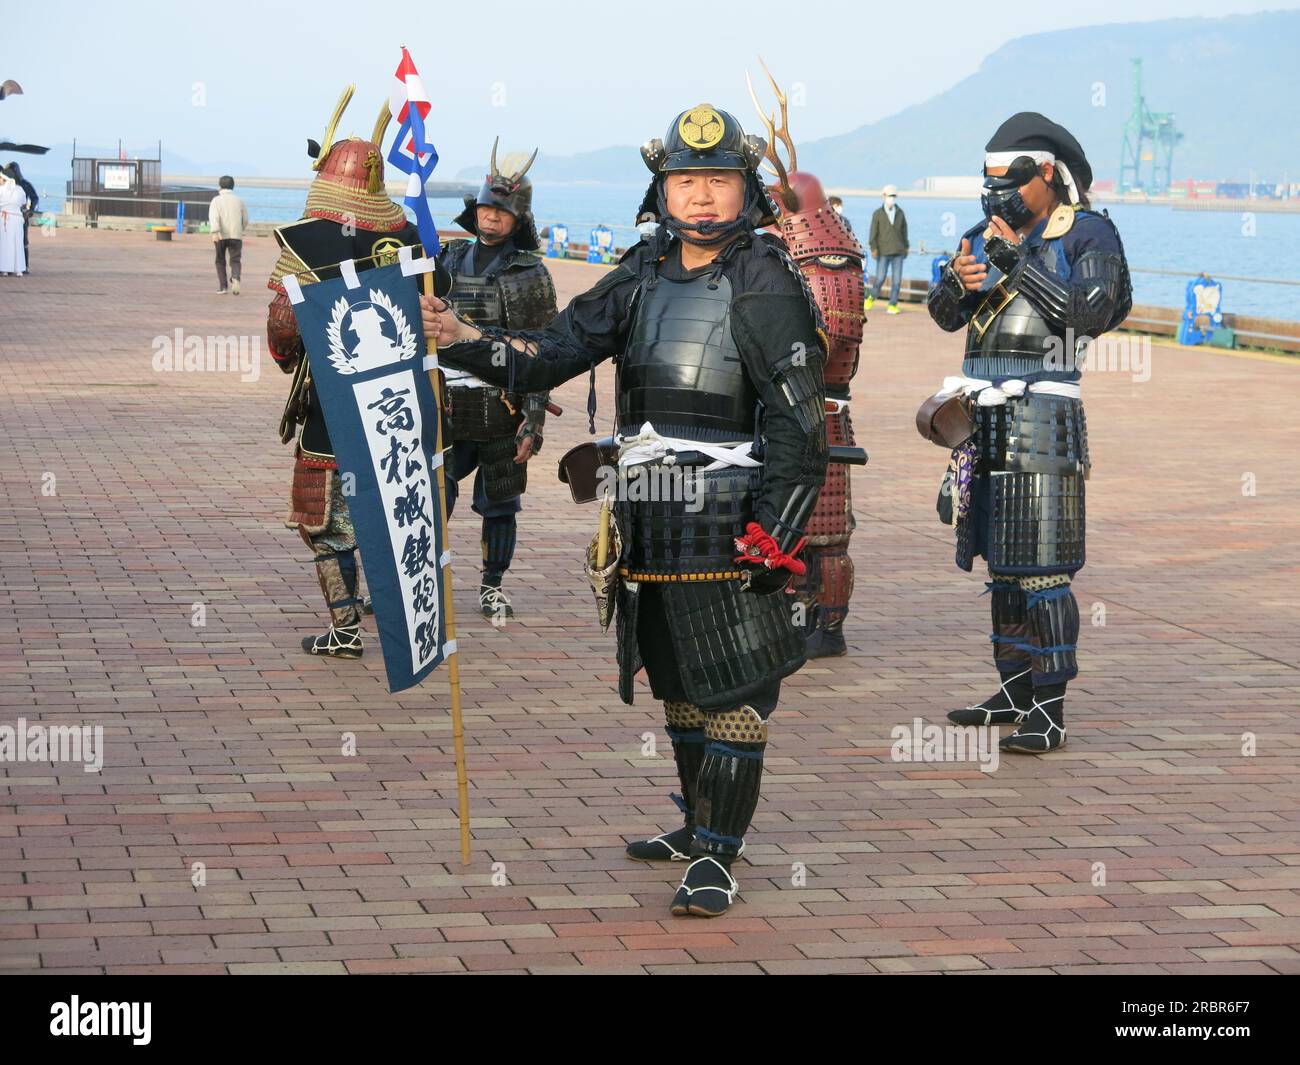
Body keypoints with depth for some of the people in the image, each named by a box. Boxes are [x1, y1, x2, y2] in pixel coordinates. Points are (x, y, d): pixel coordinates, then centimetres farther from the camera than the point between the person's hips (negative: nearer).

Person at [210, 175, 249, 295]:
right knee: (235, 260, 0)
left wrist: (215, 232, -27)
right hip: (236, 235, 1)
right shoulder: (239, 201, 10)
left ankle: (222, 287, 13)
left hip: (221, 235, -1)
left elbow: (214, 217, -16)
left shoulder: (216, 200, 1)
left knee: (220, 261, 13)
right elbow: (245, 220, 14)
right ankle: (235, 278, -29)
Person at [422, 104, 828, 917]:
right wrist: (465, 340, -12)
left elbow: (800, 423, -12)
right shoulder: (643, 278, 9)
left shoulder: (769, 289, -9)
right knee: (679, 684, 18)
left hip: (729, 533, -7)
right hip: (651, 529, 7)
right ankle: (702, 822, 33)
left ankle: (718, 858, 0)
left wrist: (774, 539, -16)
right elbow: (552, 353, 5)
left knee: (735, 693, -4)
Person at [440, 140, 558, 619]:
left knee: (500, 506, 7)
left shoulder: (531, 274, -2)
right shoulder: (449, 261, 9)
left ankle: (492, 586, 21)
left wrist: (534, 421, -10)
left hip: (502, 412, -2)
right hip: (448, 409, 2)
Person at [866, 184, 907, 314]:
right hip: (883, 252, -2)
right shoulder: (878, 214, -1)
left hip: (898, 251, 2)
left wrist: (906, 248, 15)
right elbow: (873, 232, -4)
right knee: (880, 278, -4)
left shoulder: (900, 213, 8)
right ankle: (873, 297, 24)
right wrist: (873, 248, -13)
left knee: (897, 279, -4)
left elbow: (904, 231, 14)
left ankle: (893, 305, 1)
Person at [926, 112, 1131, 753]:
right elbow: (945, 316, 9)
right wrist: (959, 282, -13)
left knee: (1042, 566, -10)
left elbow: (1092, 314, -18)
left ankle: (1050, 710, -8)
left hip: (1042, 417, -7)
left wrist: (1020, 265, -19)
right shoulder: (989, 234, 15)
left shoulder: (1089, 235, -3)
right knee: (1001, 561, 12)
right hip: (983, 416, 7)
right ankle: (1015, 691, 22)